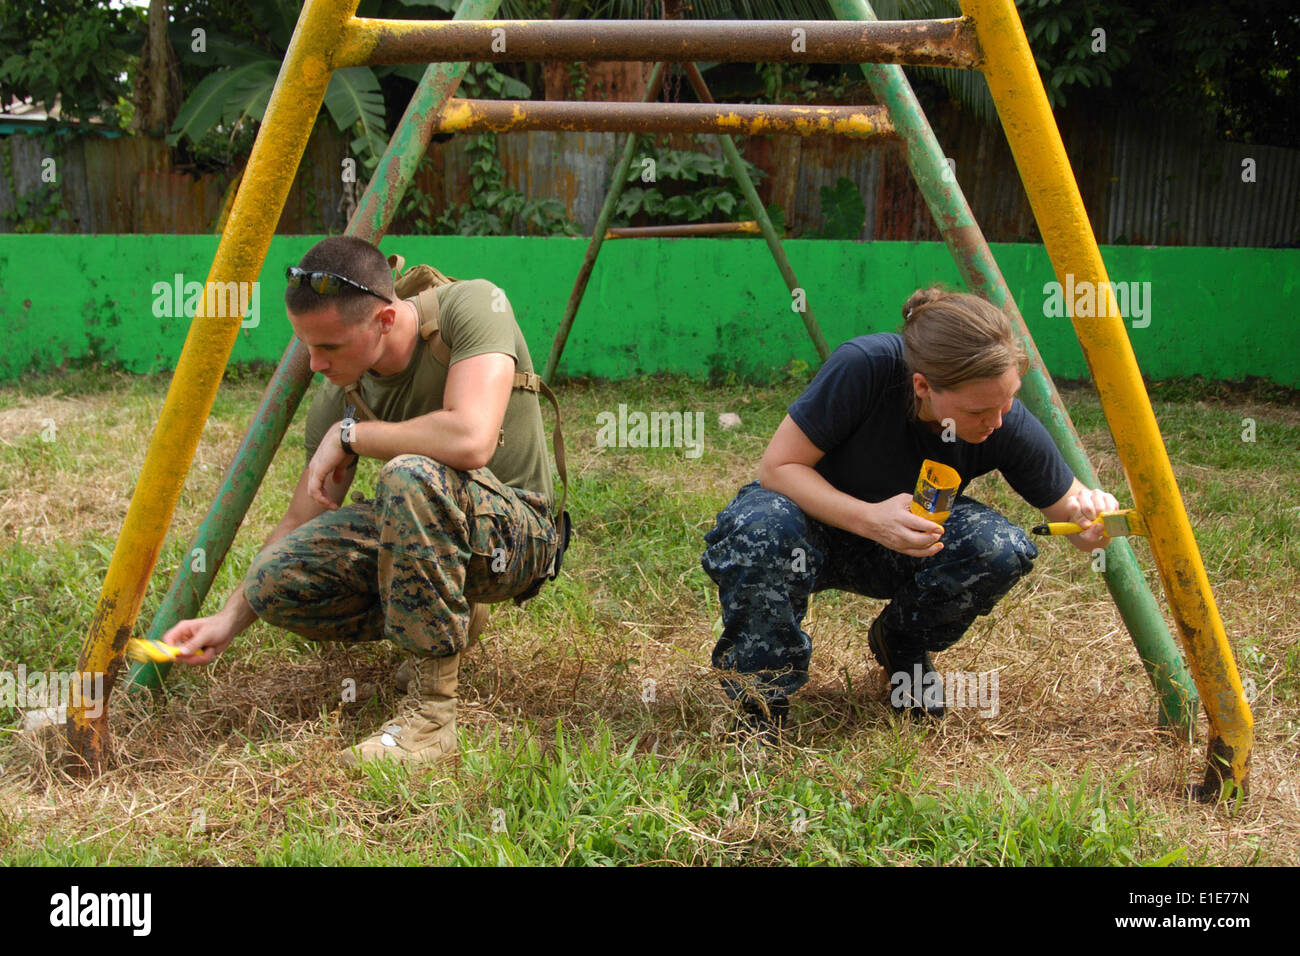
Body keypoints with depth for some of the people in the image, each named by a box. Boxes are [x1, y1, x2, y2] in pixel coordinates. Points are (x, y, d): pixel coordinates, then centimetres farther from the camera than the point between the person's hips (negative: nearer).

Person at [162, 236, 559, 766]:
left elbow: (471, 440, -39)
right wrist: (229, 619, -8)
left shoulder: (470, 306, -22)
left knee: (411, 476, -37)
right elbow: (300, 524, 3)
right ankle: (445, 617, 9)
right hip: (420, 529, 6)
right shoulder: (339, 397, -7)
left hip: (514, 530, -5)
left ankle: (430, 716, -26)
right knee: (275, 581, -16)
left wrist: (350, 436, -24)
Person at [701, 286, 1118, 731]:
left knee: (1002, 548, -27)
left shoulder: (1010, 426, -22)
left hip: (908, 542, 3)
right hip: (817, 510, -2)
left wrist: (1089, 517, -30)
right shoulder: (864, 365, -32)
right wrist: (870, 519, -39)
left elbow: (1066, 508, -4)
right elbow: (778, 468, -24)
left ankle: (903, 648, 5)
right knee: (762, 533, -37)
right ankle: (757, 700, -10)